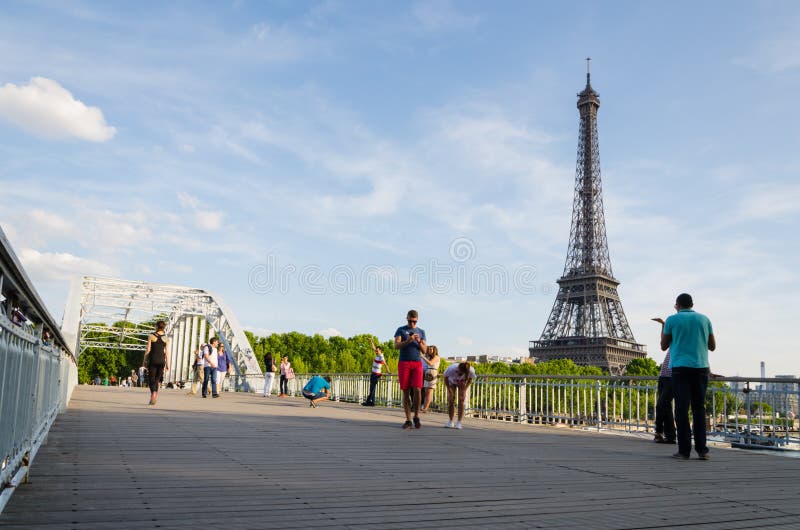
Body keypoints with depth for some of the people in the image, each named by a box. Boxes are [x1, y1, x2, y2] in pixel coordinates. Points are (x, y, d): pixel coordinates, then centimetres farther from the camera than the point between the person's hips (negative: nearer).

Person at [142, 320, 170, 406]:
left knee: (151, 379, 2)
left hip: (152, 360, -2)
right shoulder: (166, 338, 4)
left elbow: (148, 349, -3)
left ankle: (153, 392, -24)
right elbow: (167, 352, 2)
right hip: (162, 360, 2)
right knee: (157, 379, 13)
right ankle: (154, 397, 10)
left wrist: (144, 361, 6)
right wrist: (167, 364, 5)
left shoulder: (151, 336, -2)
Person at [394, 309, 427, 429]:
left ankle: (416, 417, 3)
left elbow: (424, 351, 9)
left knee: (416, 390, -13)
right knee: (406, 391, -1)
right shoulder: (401, 330, 8)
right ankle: (408, 420, 2)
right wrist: (408, 341, -21)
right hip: (403, 363, -1)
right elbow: (396, 345, -4)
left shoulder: (421, 332, 14)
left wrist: (419, 341, -11)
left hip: (417, 364, 1)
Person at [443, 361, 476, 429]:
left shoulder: (471, 371, -37)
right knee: (450, 400, -6)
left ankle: (459, 423, -8)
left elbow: (470, 380, -14)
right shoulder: (451, 369, -40)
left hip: (463, 384, 0)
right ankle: (450, 422, 5)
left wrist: (464, 390, -22)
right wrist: (450, 391, -23)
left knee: (461, 401, -11)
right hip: (452, 382, 0)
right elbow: (446, 378, -20)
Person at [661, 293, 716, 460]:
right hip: (701, 367, 3)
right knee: (699, 409, 9)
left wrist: (663, 327, 24)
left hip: (680, 368, -3)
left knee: (682, 409, -1)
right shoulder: (704, 319, 11)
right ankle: (701, 449, 5)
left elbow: (664, 346, 10)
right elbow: (712, 346, 16)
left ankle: (684, 450, -3)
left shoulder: (672, 320, 2)